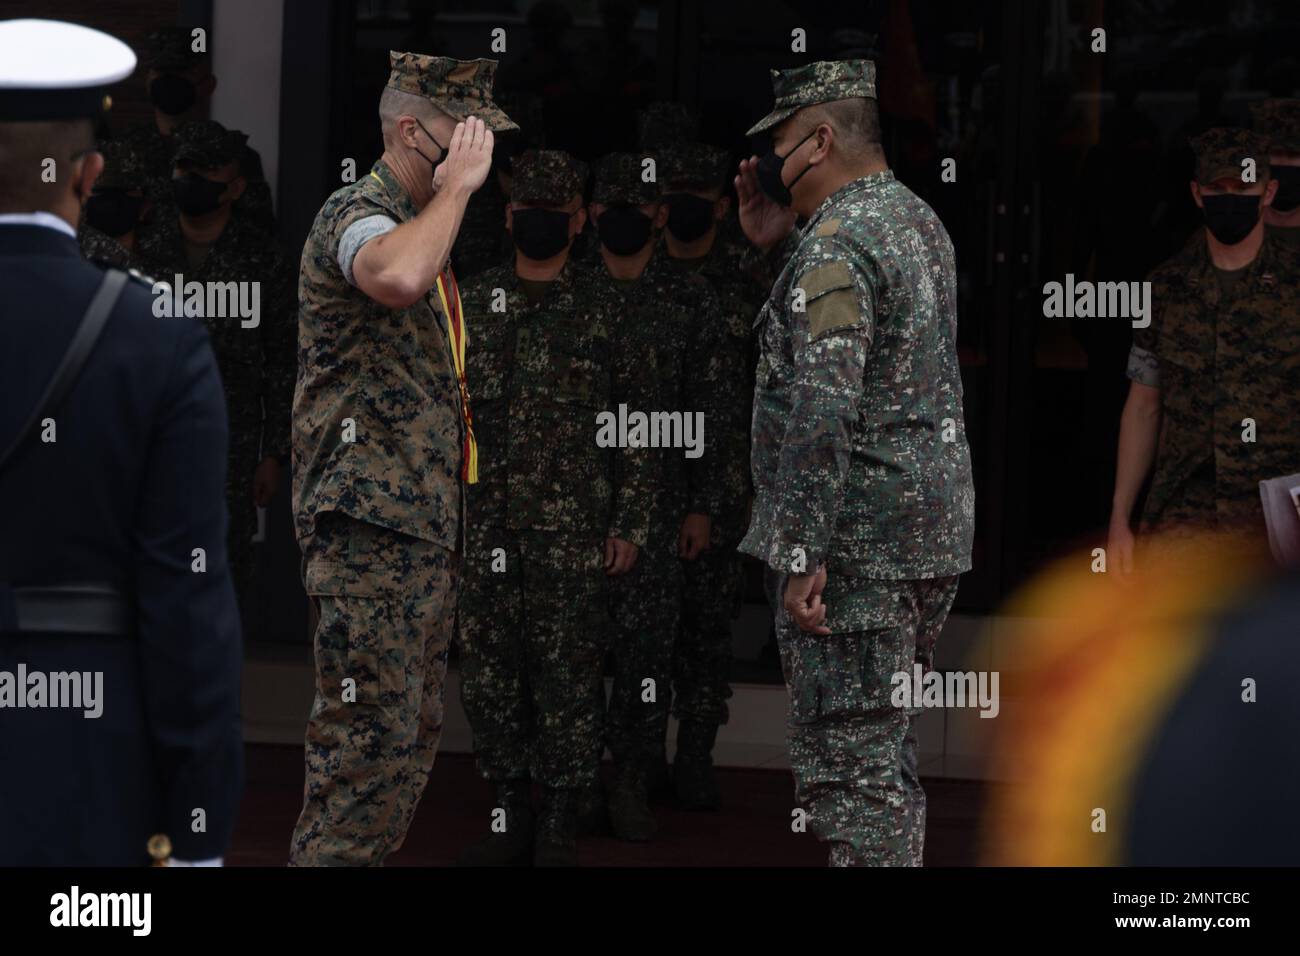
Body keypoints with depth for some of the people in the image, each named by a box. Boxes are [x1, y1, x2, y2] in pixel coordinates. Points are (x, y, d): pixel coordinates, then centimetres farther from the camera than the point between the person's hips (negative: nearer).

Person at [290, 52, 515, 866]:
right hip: (373, 527, -10)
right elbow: (396, 277, -38)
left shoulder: (421, 222, 20)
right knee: (371, 738, -12)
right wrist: (457, 188, -23)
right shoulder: (357, 215, -12)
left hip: (426, 526, 10)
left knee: (414, 737, 11)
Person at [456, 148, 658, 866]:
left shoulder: (604, 313, 2)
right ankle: (512, 819, 17)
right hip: (485, 532, 3)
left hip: (572, 535, -3)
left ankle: (559, 830, 7)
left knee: (566, 678, -2)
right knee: (489, 677, 6)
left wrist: (630, 527, -3)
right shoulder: (471, 304, 10)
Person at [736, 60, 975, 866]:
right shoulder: (918, 221, 14)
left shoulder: (837, 244, -17)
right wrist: (774, 239, 11)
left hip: (855, 544, -10)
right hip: (931, 529, 10)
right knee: (885, 752, 18)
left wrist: (802, 557, -24)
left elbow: (823, 410, -25)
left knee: (849, 763, -7)